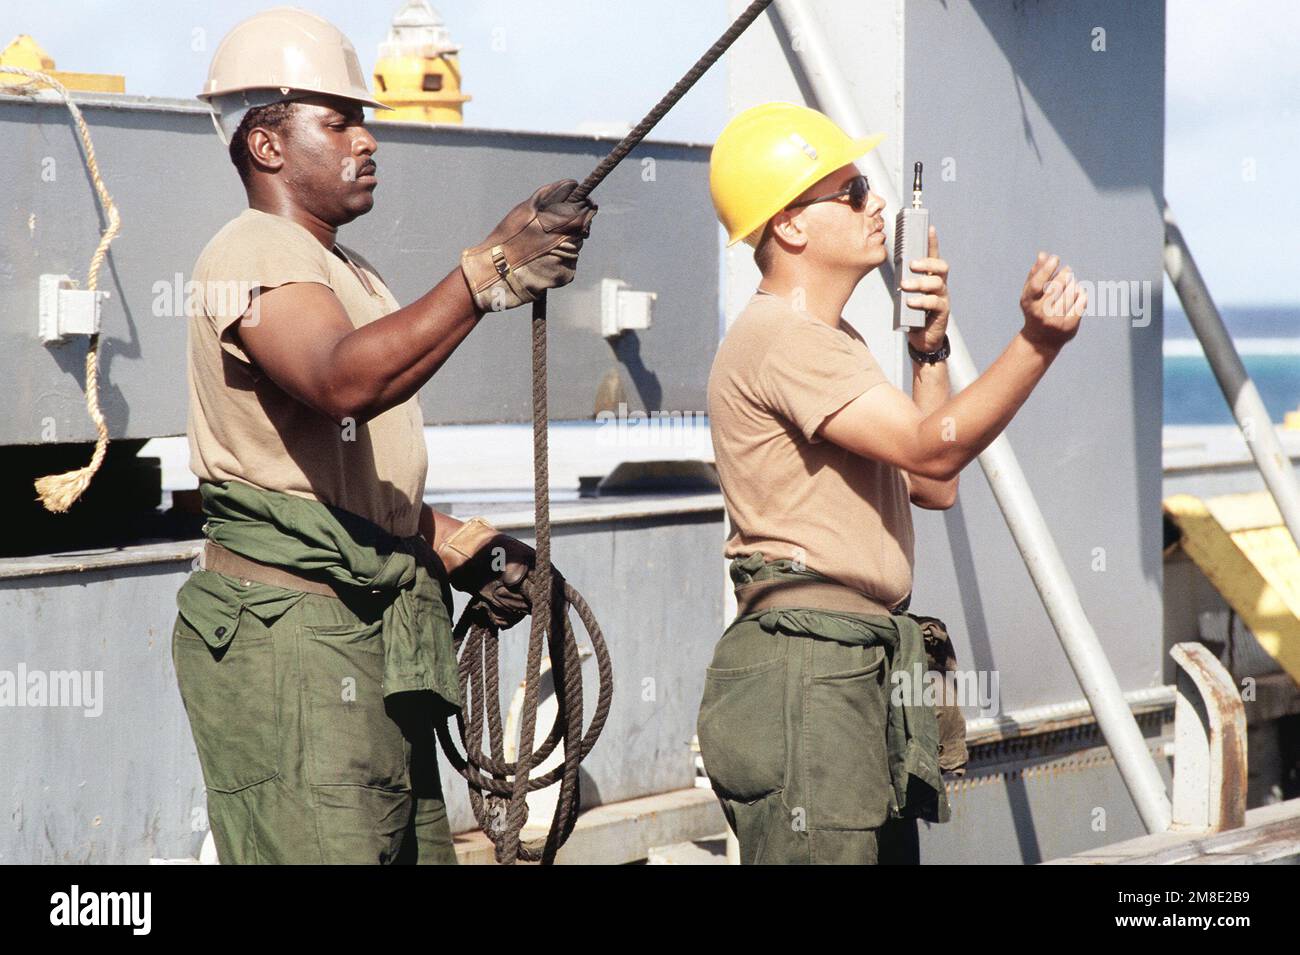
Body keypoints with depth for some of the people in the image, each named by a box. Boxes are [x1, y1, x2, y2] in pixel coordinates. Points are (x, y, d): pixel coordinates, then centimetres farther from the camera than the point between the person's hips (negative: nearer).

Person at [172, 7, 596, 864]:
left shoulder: (347, 273, 22)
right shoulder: (258, 254, -11)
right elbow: (343, 382, -33)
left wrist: (459, 547, 10)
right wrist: (486, 277, -41)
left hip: (376, 630, 10)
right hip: (290, 634, -10)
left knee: (416, 845, 11)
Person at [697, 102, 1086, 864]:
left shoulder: (832, 341, 21)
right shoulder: (781, 338, -13)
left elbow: (932, 488, 19)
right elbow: (932, 451, -22)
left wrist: (929, 351, 10)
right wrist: (1037, 342, -30)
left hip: (864, 671, 11)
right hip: (806, 670, -11)